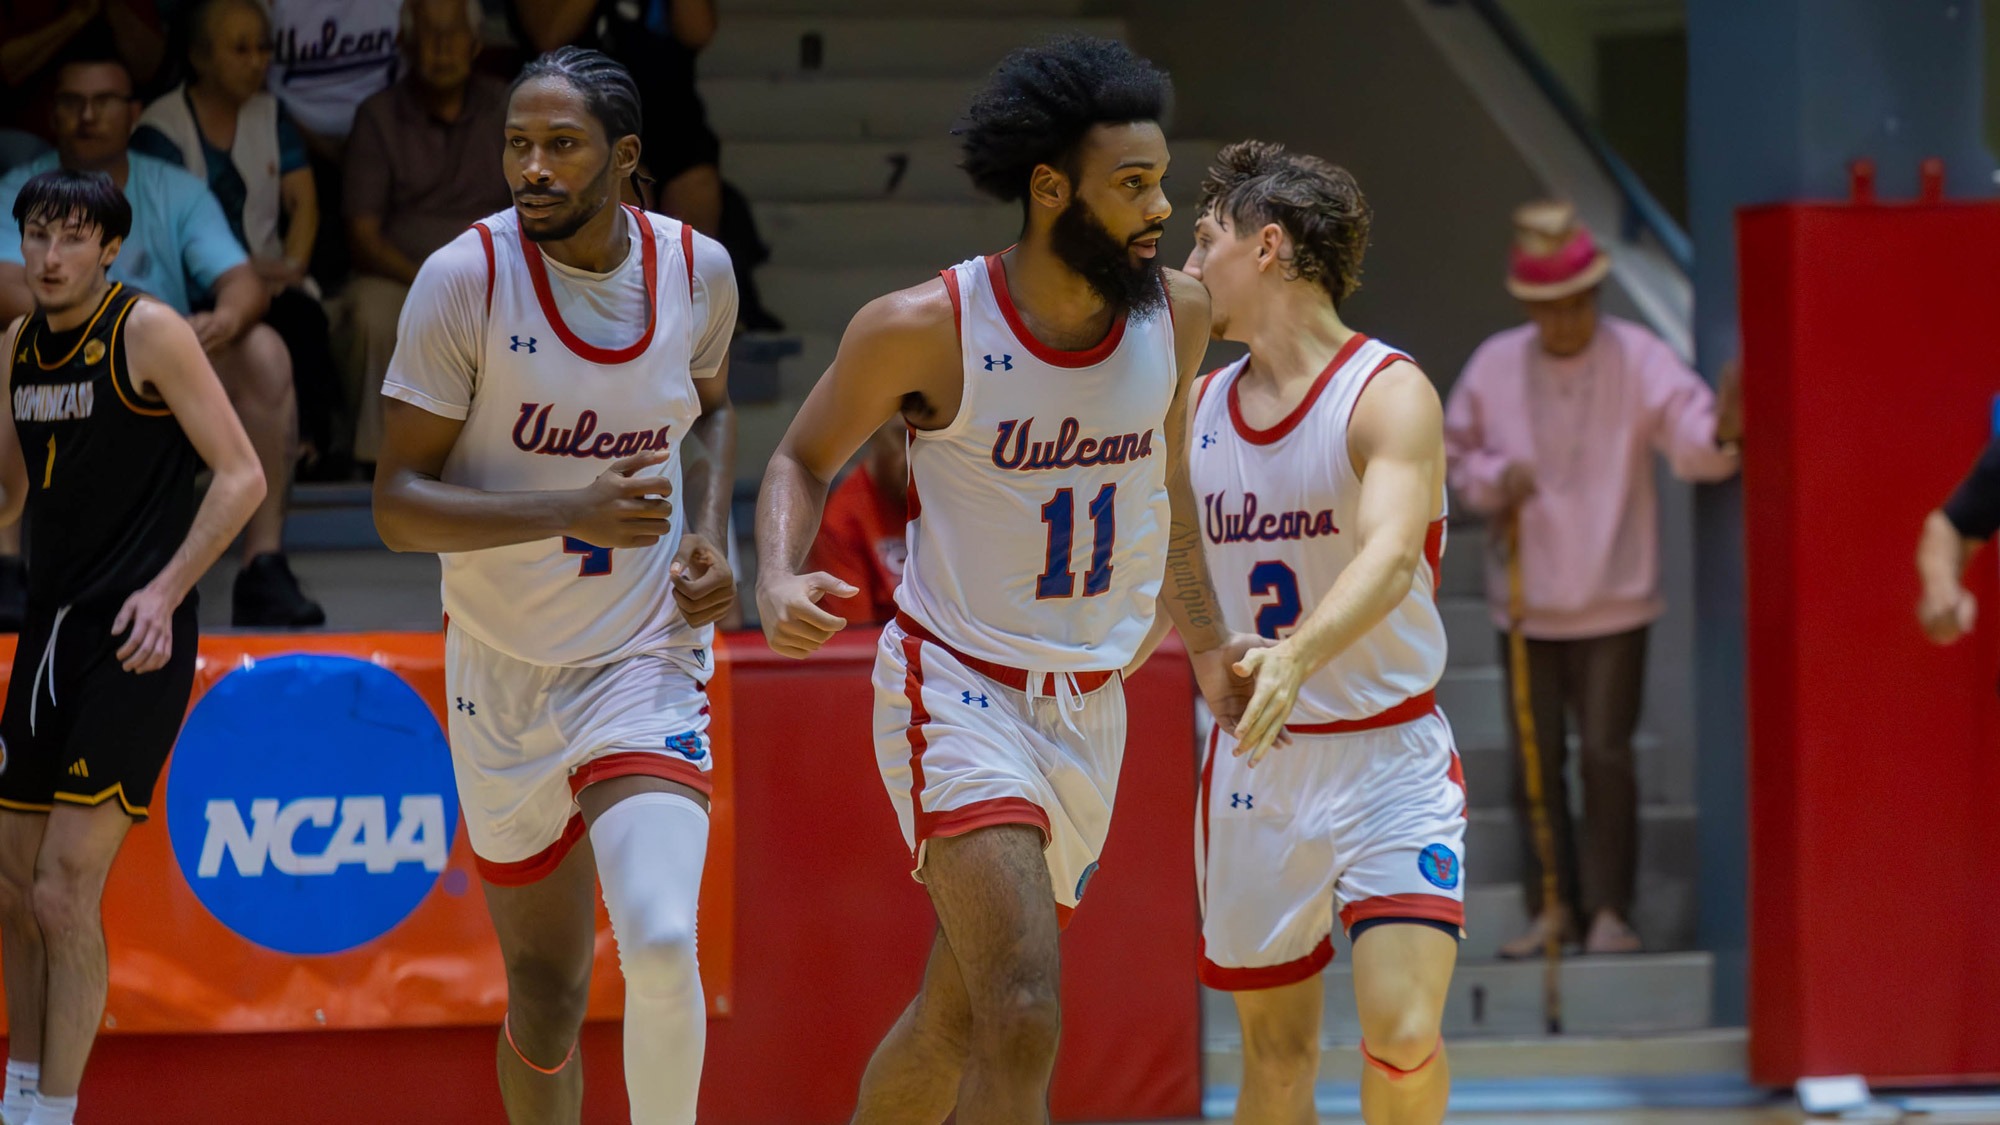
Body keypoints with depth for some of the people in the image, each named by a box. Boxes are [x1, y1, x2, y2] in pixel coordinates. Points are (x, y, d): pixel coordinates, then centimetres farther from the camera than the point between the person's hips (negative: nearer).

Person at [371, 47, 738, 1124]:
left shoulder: (697, 270, -4)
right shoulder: (466, 278, -14)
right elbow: (397, 502, -15)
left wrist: (709, 533, 2)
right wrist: (571, 513, -28)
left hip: (647, 659, 0)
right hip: (506, 677, 0)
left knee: (661, 943, -24)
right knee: (546, 994, 11)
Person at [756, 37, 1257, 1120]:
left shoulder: (1176, 316, -3)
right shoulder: (923, 328, -17)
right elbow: (804, 460, 0)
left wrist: (1206, 643, 20)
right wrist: (779, 584, -18)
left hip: (1091, 705, 6)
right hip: (958, 692, -6)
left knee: (953, 1016, 16)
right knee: (1022, 1018, -21)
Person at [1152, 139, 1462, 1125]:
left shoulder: (1389, 394, -12)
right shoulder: (1198, 410, 7)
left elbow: (1390, 557, -29)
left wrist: (1297, 656, -46)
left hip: (1390, 758, -5)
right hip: (1255, 766, 5)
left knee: (1403, 1033, -19)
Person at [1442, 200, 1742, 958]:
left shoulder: (1637, 360, -8)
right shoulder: (1494, 366, 1)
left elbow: (1690, 439, -20)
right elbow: (1457, 451, 12)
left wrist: (1721, 429, -43)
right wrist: (1493, 479, -10)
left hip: (1612, 598, -3)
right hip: (1526, 598, 3)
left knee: (1607, 754, -3)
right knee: (1536, 757, 7)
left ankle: (1610, 909, 7)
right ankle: (1552, 907, 17)